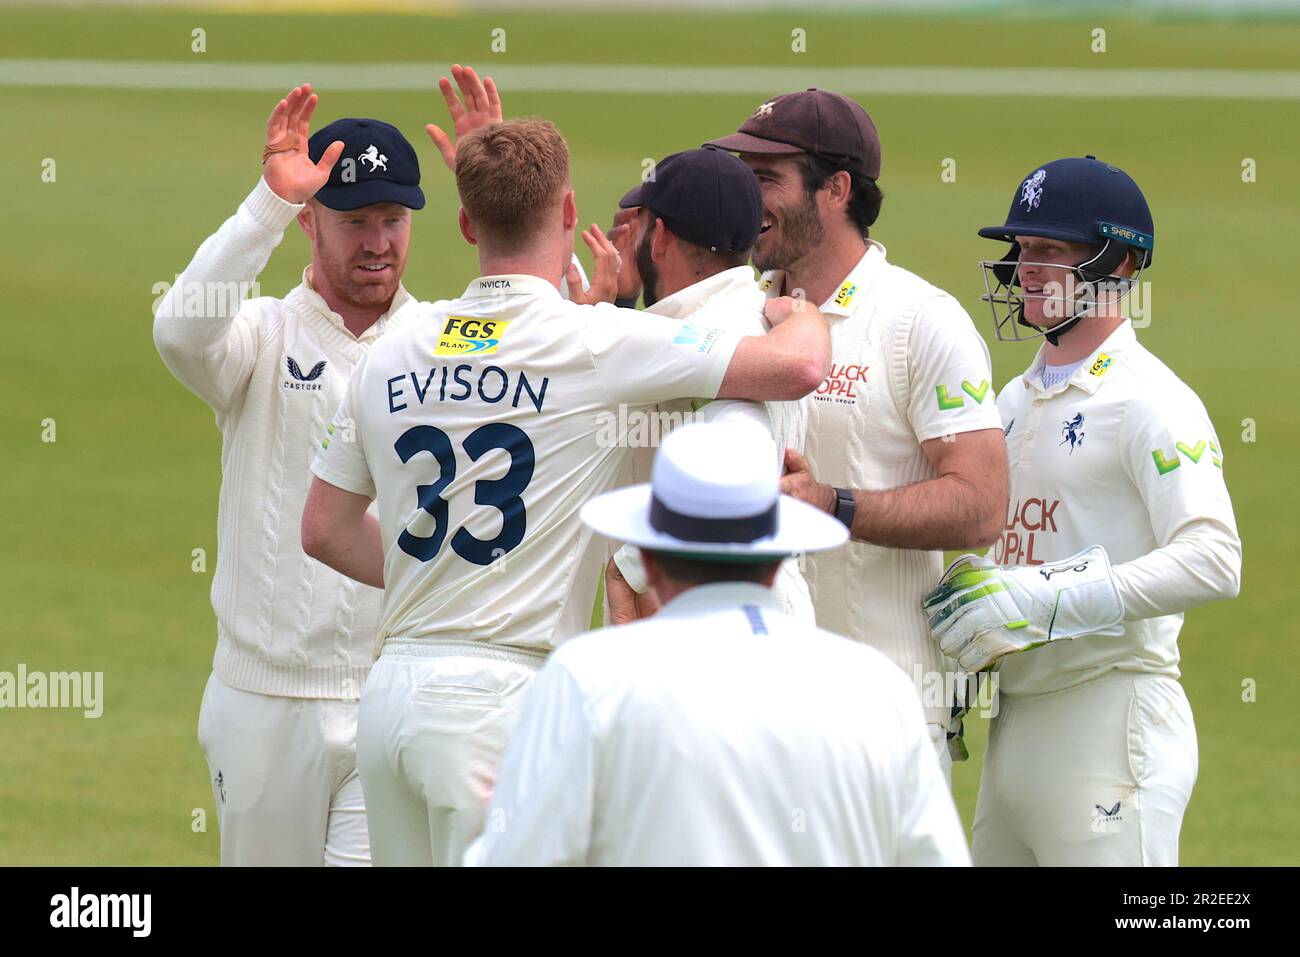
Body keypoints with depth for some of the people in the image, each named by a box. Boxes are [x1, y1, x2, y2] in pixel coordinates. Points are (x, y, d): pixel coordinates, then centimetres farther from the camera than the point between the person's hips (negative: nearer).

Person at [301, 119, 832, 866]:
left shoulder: (390, 357, 10)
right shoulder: (597, 342, -8)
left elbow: (325, 529, 18)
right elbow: (798, 367, -12)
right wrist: (802, 312, 11)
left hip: (393, 687, 6)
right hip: (501, 692, -6)